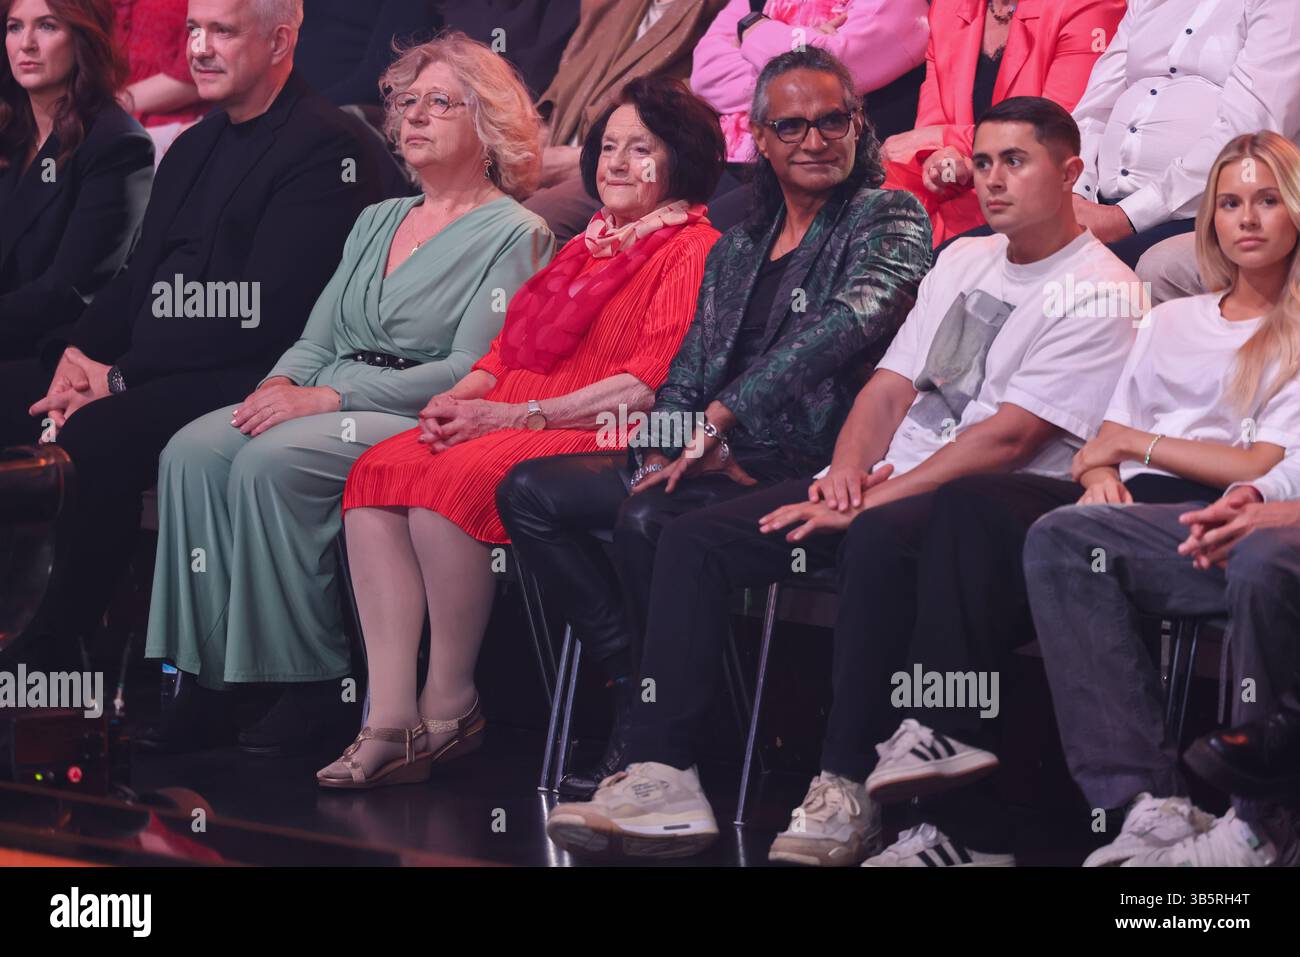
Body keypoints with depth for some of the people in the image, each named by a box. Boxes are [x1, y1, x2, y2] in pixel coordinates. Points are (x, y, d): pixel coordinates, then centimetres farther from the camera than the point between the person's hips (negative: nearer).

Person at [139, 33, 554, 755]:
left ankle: (313, 685, -23)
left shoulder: (514, 234, 0)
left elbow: (470, 370, -12)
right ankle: (208, 682, -23)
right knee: (192, 451, -21)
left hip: (422, 423, -7)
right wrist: (282, 384, -4)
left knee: (270, 462, -32)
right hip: (326, 406, 7)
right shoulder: (378, 221, 24)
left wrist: (331, 397, -18)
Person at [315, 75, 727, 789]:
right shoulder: (587, 247, 27)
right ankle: (392, 717, -27)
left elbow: (651, 384, -12)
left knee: (455, 482, -32)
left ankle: (450, 703, -18)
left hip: (605, 443, -8)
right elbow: (510, 349, 25)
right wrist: (457, 399, 2)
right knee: (381, 472, -19)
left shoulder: (694, 251, -1)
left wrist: (516, 416, -14)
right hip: (509, 425, 8)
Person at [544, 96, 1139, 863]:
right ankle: (664, 779, -18)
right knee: (694, 538, -9)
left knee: (879, 539, -40)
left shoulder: (1101, 294, -7)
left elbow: (1007, 437, -16)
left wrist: (865, 504, -18)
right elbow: (891, 387, 17)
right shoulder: (963, 262, 20)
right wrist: (847, 469, -5)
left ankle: (847, 790, -32)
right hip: (885, 484, 8)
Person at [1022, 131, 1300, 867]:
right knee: (1062, 540, -24)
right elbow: (1109, 442, 21)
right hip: (1174, 532, 5)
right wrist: (1106, 479, -4)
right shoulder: (1175, 322, 25)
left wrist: (1133, 443, 4)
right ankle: (1153, 804, -32)